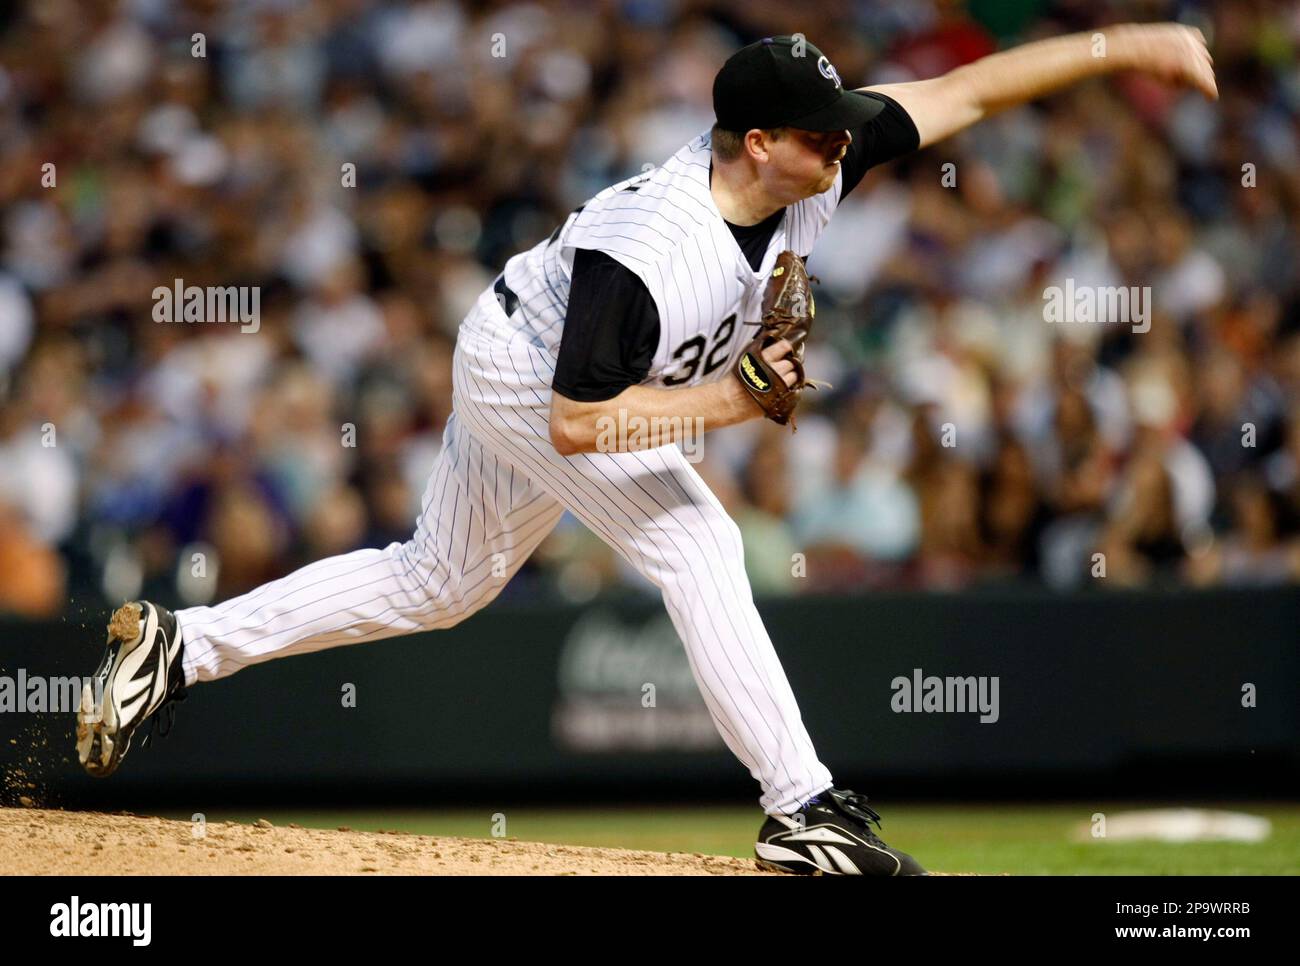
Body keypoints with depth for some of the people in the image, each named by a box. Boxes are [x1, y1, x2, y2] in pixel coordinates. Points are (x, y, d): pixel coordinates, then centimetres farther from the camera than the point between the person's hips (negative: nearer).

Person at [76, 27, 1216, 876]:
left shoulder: (813, 165, -20)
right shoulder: (648, 253, -40)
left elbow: (960, 92, -14)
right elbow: (580, 423, -35)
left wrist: (1121, 45, -18)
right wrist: (728, 401, -36)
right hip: (525, 375, -9)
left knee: (436, 583, 19)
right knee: (700, 550, -17)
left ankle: (182, 646, 26)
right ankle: (804, 812, -13)